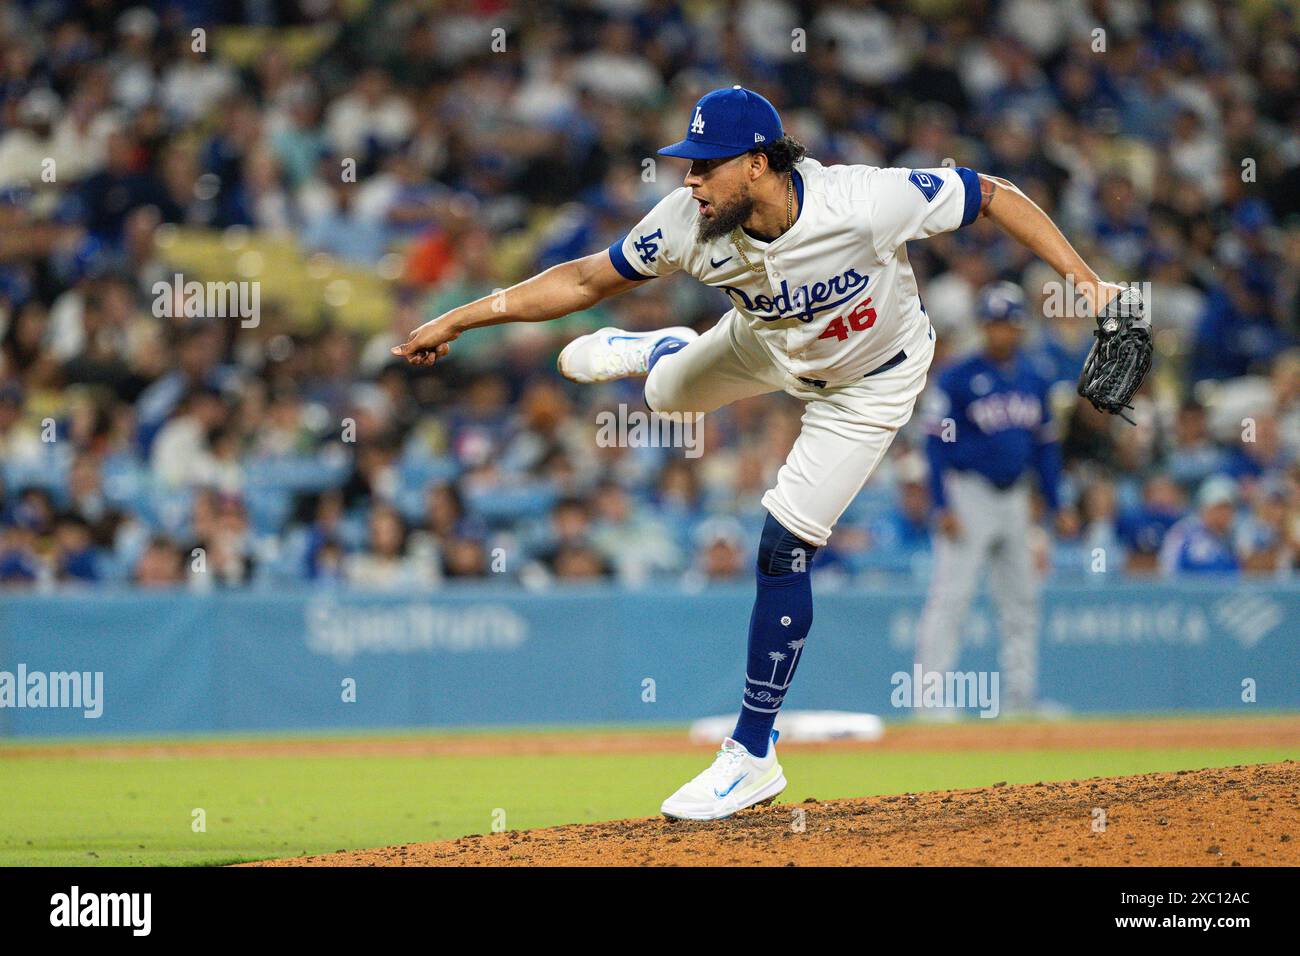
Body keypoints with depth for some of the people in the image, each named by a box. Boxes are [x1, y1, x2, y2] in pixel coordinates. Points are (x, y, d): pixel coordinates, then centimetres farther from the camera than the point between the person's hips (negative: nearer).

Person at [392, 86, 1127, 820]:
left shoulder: (866, 202, -42)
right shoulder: (689, 224, -30)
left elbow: (994, 195, -31)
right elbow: (586, 280, -18)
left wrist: (1085, 282, -39)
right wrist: (459, 320, -24)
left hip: (868, 381, -4)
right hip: (766, 347, 4)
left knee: (783, 550, -9)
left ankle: (754, 756, 5)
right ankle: (663, 351, 67)